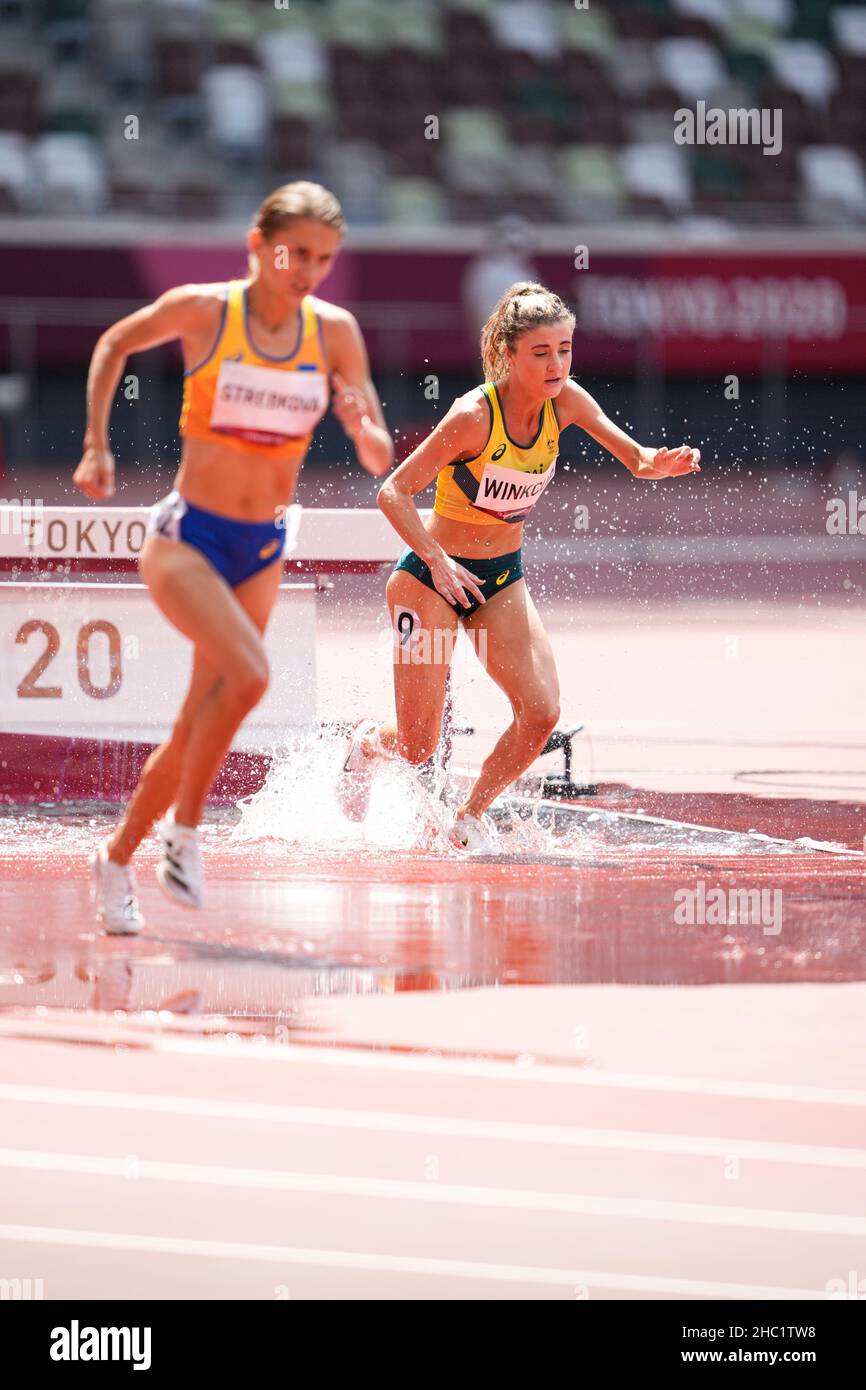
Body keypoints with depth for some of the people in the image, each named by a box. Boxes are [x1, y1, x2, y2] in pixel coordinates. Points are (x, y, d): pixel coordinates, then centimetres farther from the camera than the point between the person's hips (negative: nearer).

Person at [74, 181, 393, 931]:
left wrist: (367, 432, -23)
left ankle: (118, 859, 28)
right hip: (186, 537, -4)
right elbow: (115, 344, 9)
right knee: (248, 674, -27)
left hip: (262, 552, 4)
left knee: (198, 727, 9)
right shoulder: (202, 310, -11)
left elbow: (380, 461, -1)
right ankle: (183, 831, -11)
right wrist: (97, 444, 5)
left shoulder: (335, 332, -3)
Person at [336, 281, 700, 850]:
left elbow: (635, 458, -6)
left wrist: (660, 462, -29)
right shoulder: (474, 416, -26)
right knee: (418, 746, -3)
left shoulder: (565, 401, -10)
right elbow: (393, 493, -22)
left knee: (541, 712, -15)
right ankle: (366, 742, 35)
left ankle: (471, 818, 9)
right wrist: (438, 563, -34)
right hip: (432, 575, -5)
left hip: (503, 578, 5)